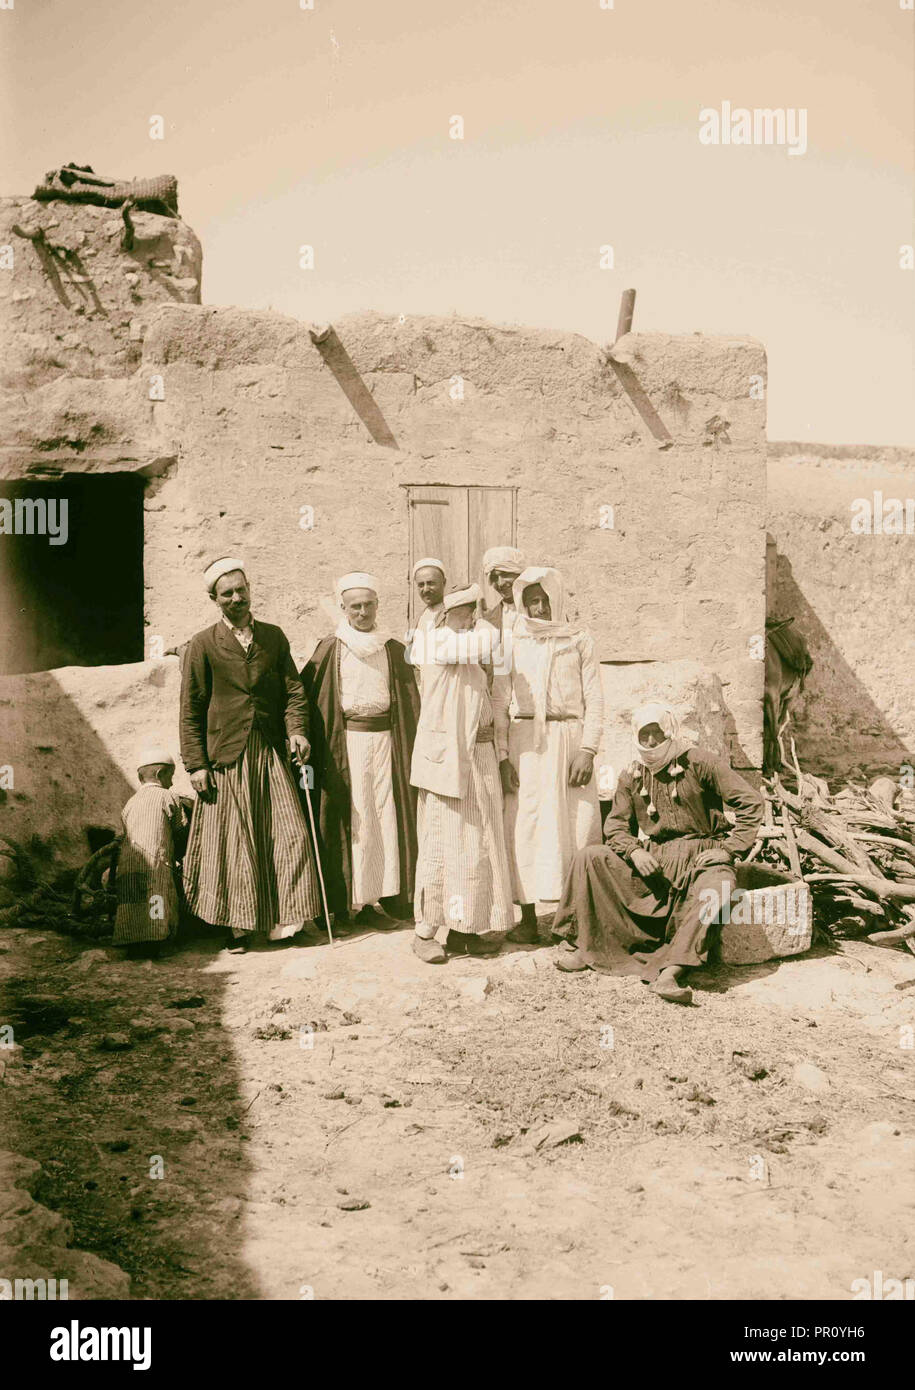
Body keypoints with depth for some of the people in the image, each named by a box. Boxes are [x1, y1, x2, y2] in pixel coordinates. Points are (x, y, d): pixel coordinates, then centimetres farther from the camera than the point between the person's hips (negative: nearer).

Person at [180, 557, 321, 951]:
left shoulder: (273, 637, 11)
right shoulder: (203, 645, 1)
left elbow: (293, 689, 9)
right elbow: (190, 710, 1)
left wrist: (297, 729, -9)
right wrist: (196, 764, -6)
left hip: (271, 755, 3)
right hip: (226, 756, -3)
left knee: (288, 834, -1)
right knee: (232, 842, 2)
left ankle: (281, 918, 11)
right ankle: (239, 925, 14)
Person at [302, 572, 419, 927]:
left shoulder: (394, 650, 9)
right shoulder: (330, 649, 1)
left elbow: (409, 702, 9)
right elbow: (306, 696, 0)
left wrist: (412, 745, 1)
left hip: (386, 739, 3)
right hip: (347, 741, -3)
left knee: (387, 813, 4)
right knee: (355, 817, -2)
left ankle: (387, 893, 14)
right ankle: (358, 900, 6)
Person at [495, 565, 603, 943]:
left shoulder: (578, 640, 9)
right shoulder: (512, 642, 10)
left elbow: (594, 699, 5)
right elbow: (500, 702, 7)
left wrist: (588, 749, -6)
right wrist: (502, 755, -2)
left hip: (569, 738, 0)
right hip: (524, 742, 0)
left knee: (576, 826, -3)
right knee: (524, 826, -2)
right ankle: (528, 918, 6)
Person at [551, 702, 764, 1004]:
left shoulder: (699, 763, -5)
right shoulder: (632, 776, 9)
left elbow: (750, 802, -7)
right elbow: (615, 825, 12)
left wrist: (727, 848, -14)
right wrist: (634, 851, -10)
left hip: (700, 856, -4)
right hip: (652, 859, 4)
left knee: (714, 889, -38)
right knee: (590, 858, -13)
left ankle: (671, 972, -44)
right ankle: (579, 944, -8)